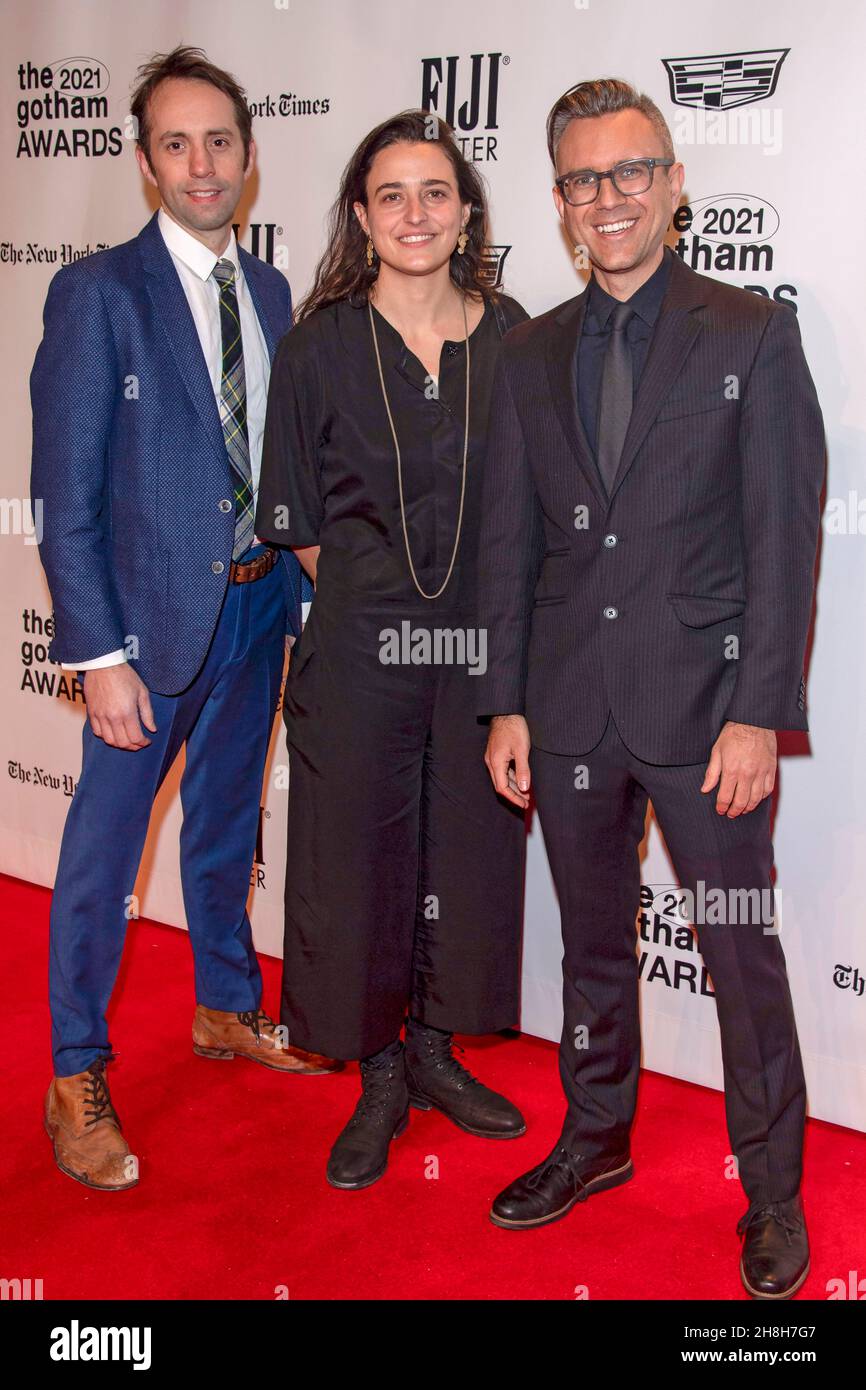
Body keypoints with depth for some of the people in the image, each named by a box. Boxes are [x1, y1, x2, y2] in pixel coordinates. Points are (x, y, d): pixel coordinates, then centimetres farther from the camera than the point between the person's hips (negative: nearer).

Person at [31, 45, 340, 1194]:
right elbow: (66, 493, -13)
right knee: (105, 841, 3)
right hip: (155, 609, -6)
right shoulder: (98, 293, -10)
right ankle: (77, 1078, 18)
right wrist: (97, 654, -17)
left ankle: (227, 1010, 39)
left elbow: (280, 458, 12)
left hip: (257, 600, 6)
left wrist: (306, 589, 5)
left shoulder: (270, 293, 8)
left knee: (227, 821, 20)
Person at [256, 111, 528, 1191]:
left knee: (469, 849, 11)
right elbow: (298, 521, 3)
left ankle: (434, 1051, 33)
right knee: (359, 857, 6)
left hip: (483, 647, 2)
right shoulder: (319, 348, -1)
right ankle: (380, 1081, 26)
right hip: (359, 651, -2)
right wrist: (374, 592, 1)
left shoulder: (514, 341, 4)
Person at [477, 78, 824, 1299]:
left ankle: (773, 1188, 22)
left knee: (744, 952, 4)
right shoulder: (531, 354, 10)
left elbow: (784, 538, -6)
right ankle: (596, 1139, 35)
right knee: (594, 943, 16)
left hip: (702, 698, -3)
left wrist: (760, 713, -13)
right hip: (572, 708, 4)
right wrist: (507, 704, 5)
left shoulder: (751, 335, -1)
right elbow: (510, 541, 10)